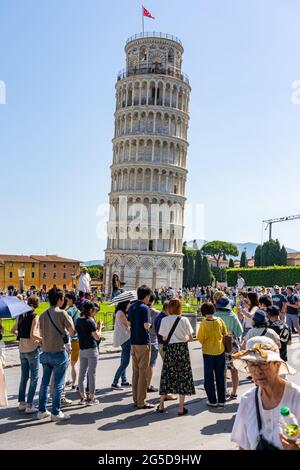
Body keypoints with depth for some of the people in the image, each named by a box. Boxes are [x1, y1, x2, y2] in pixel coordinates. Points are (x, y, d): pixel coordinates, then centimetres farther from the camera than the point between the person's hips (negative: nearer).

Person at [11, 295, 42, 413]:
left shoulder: (21, 316, 5)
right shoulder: (35, 317, -15)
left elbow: (13, 330, 15)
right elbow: (32, 334, -23)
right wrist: (43, 339, -10)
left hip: (22, 349, 7)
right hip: (33, 349, -7)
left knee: (24, 377, 17)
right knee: (34, 378, 2)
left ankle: (21, 403, 24)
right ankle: (29, 406, 2)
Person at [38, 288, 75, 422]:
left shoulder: (43, 315, 6)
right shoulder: (62, 313, -12)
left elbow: (41, 334, 11)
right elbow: (72, 332, -9)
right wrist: (70, 319, 5)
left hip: (45, 353, 6)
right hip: (59, 353, -6)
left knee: (45, 382, 14)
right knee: (58, 383, 2)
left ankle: (42, 411, 22)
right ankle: (56, 413, 8)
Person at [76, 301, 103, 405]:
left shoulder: (78, 320, 5)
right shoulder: (90, 321, -17)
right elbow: (97, 337, -17)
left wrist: (96, 326, 10)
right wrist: (99, 327, -3)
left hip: (82, 350, 7)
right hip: (91, 350, -7)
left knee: (82, 373, 13)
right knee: (92, 374, 2)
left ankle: (83, 397, 22)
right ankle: (91, 398, 9)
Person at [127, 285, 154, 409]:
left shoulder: (132, 306, 9)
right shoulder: (144, 308, -15)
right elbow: (146, 325, -22)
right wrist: (149, 324, -2)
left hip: (133, 342, 8)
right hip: (143, 343, -7)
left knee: (135, 371, 14)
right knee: (143, 372, 0)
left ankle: (136, 400, 20)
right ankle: (141, 402, 6)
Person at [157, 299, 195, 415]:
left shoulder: (164, 320, -6)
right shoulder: (184, 320, -8)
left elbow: (164, 338, -2)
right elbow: (190, 337, -4)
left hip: (170, 349, 1)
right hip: (182, 348, -1)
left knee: (167, 375, 12)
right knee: (183, 375, 6)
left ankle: (161, 405, 19)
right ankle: (181, 408, 8)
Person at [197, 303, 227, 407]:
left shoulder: (203, 323, -16)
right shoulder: (219, 321, -7)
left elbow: (200, 339, -11)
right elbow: (225, 334, 4)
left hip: (208, 352, -3)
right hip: (220, 351, 3)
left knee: (209, 377, 10)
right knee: (220, 376, 14)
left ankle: (212, 401, 13)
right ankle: (222, 400, 19)